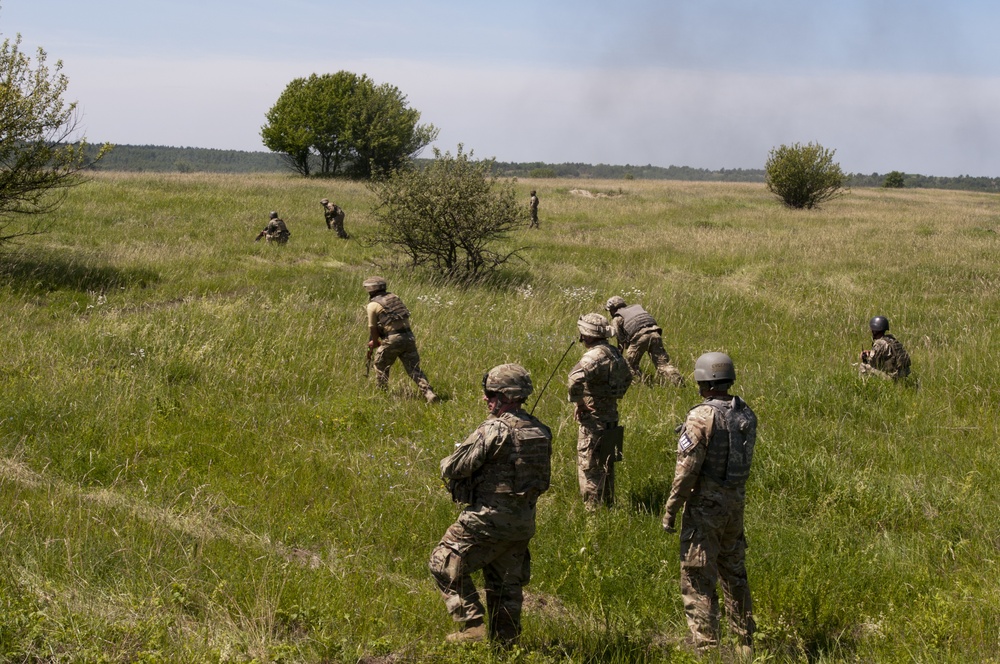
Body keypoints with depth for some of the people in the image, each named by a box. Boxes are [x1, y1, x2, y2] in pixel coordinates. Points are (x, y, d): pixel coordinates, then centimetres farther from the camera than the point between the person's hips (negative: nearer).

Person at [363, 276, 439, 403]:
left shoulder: (372, 305, 0)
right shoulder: (394, 296, 18)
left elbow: (373, 328, 1)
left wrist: (375, 343, 22)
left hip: (393, 340, -5)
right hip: (409, 336, 5)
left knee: (380, 365, 19)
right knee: (414, 369, 5)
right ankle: (429, 393, -11)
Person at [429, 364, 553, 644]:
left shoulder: (494, 430, -18)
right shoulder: (541, 432, 5)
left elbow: (453, 469, -16)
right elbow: (543, 481, 14)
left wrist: (447, 464, 6)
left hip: (489, 518, -8)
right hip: (524, 522, 8)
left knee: (445, 564, 5)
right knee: (507, 581, 19)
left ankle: (472, 625, -2)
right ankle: (506, 639, 24)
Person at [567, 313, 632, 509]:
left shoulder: (594, 356, -22)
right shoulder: (614, 353, 8)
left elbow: (576, 379, -39)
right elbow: (627, 377, 26)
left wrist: (578, 402, -24)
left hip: (593, 420, -9)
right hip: (611, 417, 9)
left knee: (589, 469, 0)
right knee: (606, 466, 20)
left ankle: (593, 511, 3)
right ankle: (608, 505, 29)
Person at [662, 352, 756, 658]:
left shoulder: (702, 417, -19)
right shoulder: (746, 414, 3)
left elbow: (687, 469, -18)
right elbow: (746, 459, 10)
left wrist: (670, 509, -11)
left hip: (705, 504, -7)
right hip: (736, 501, 7)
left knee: (698, 579, 0)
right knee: (734, 574, 20)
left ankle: (706, 647, -1)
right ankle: (745, 642, 27)